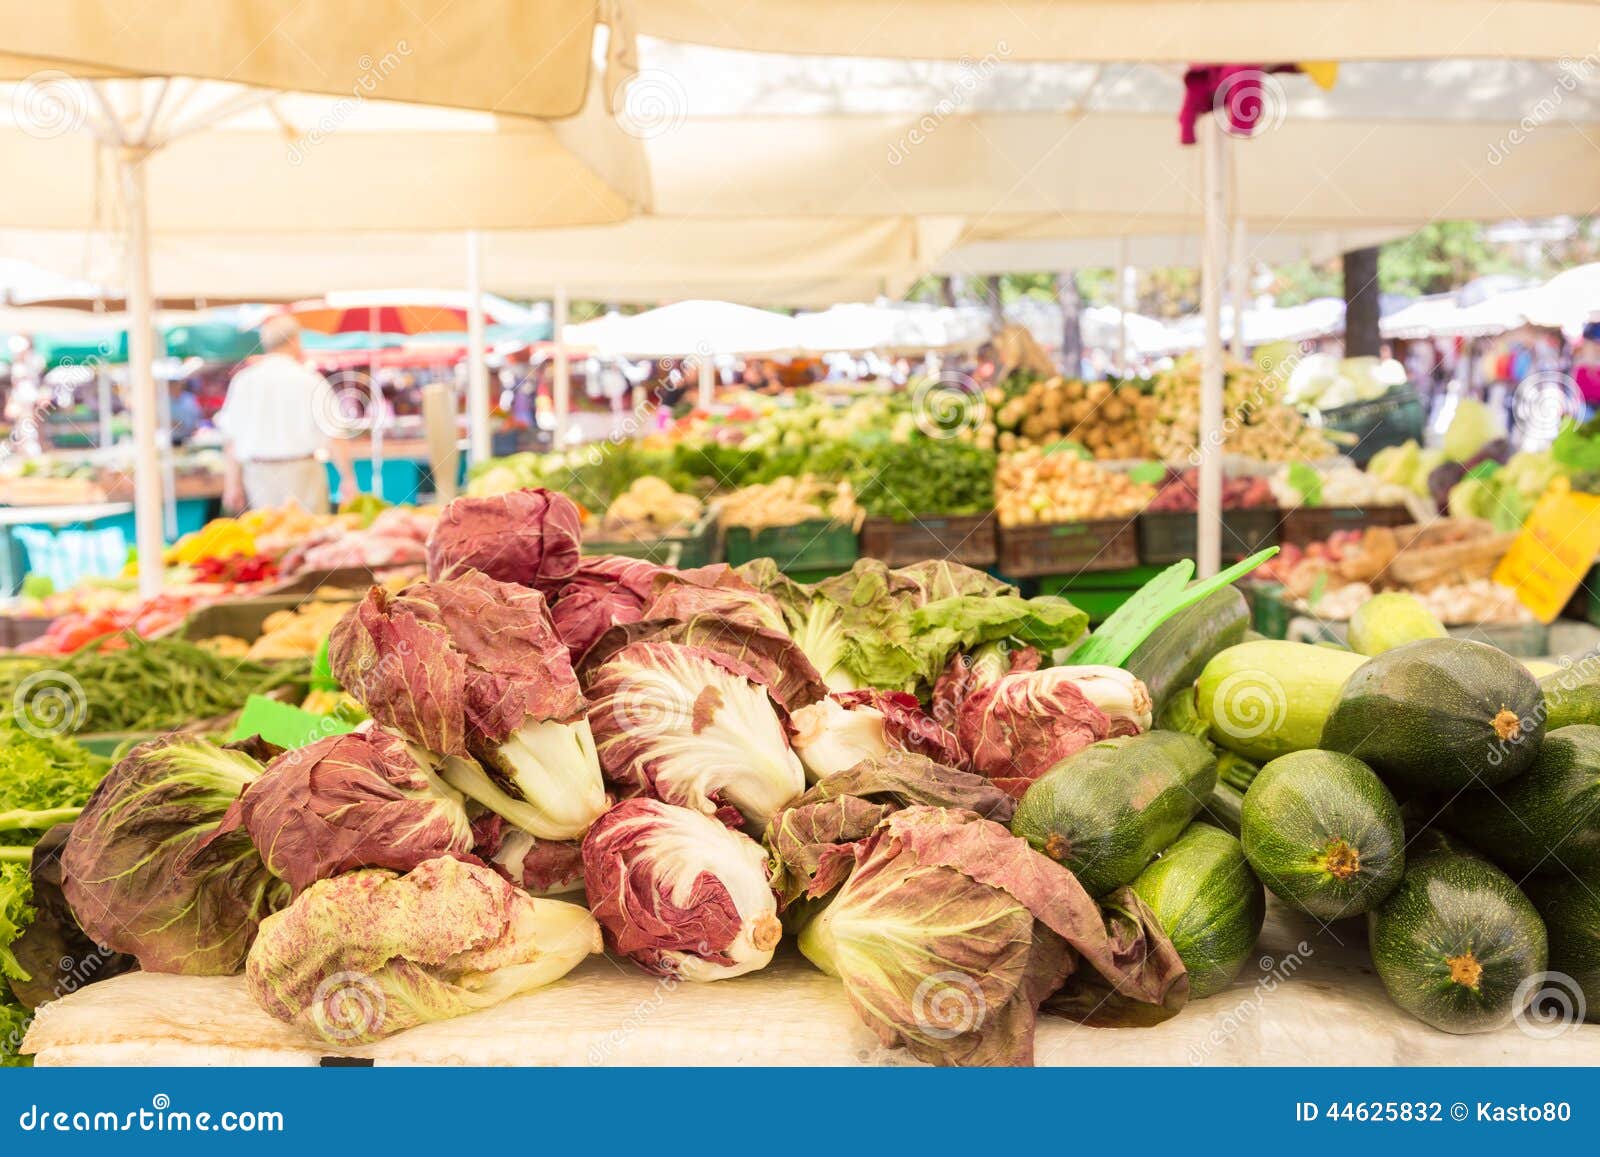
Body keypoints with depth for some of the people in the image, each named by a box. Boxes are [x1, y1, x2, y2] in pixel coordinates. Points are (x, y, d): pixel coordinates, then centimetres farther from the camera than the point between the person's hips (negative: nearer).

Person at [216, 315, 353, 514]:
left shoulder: (243, 380, 3)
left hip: (258, 474, 3)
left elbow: (230, 439, 4)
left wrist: (232, 483, 10)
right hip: (302, 472, -3)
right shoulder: (309, 380, -5)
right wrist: (347, 479, 1)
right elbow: (335, 437, -6)